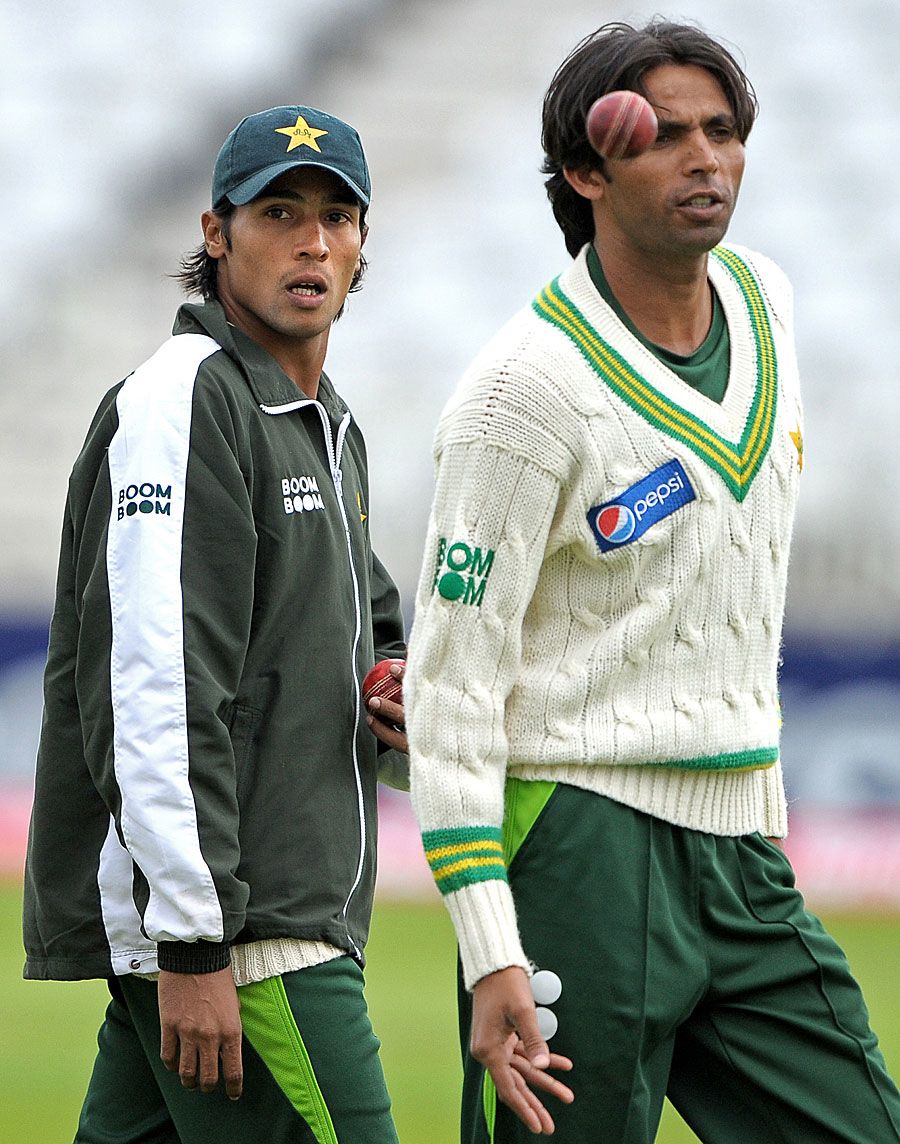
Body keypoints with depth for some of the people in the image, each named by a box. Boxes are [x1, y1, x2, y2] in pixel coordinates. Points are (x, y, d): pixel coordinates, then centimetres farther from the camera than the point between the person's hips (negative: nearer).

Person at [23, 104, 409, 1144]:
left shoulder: (328, 428, 21)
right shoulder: (184, 399, -10)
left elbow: (365, 627, 36)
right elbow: (158, 691, -18)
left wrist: (403, 710, 10)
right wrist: (193, 945, -24)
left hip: (299, 919, 10)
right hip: (235, 938, -10)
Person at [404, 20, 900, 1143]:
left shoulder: (766, 301, 8)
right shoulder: (524, 390, -14)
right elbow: (452, 683, -14)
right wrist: (490, 956, -21)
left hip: (741, 856, 7)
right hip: (583, 847, -7)